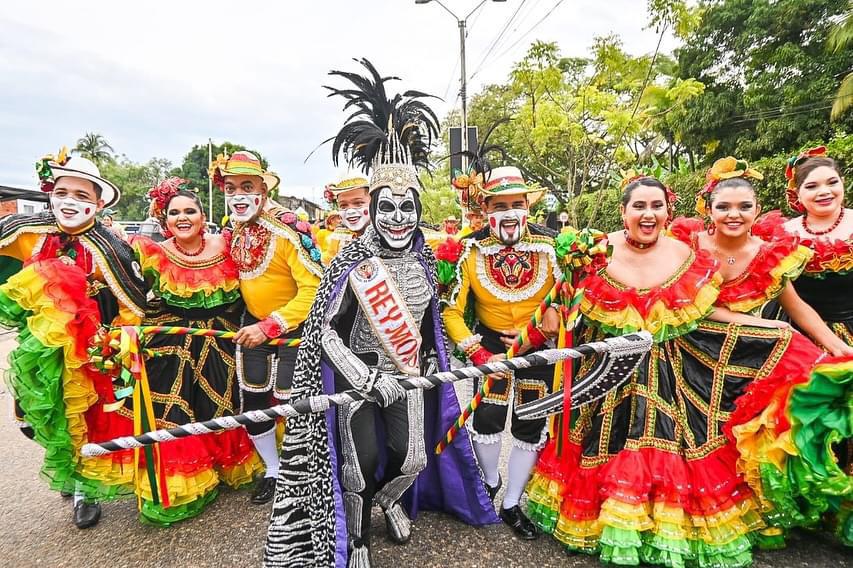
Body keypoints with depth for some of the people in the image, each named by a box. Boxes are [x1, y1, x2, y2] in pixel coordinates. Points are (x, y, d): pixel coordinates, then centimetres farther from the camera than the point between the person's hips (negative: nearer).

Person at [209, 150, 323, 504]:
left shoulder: (288, 231, -23)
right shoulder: (231, 231, 0)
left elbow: (315, 287, -27)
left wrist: (271, 327, -28)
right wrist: (251, 324, 10)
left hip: (294, 329, -6)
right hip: (252, 326, 7)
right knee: (252, 403, 12)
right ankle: (273, 469, 34)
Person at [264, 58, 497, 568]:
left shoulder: (425, 258, -3)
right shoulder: (353, 262, -17)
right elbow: (325, 331, -15)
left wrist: (432, 363, 10)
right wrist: (368, 378, -23)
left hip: (408, 375, 4)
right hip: (359, 374, -3)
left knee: (412, 459, 9)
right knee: (362, 462, 4)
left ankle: (388, 499, 47)